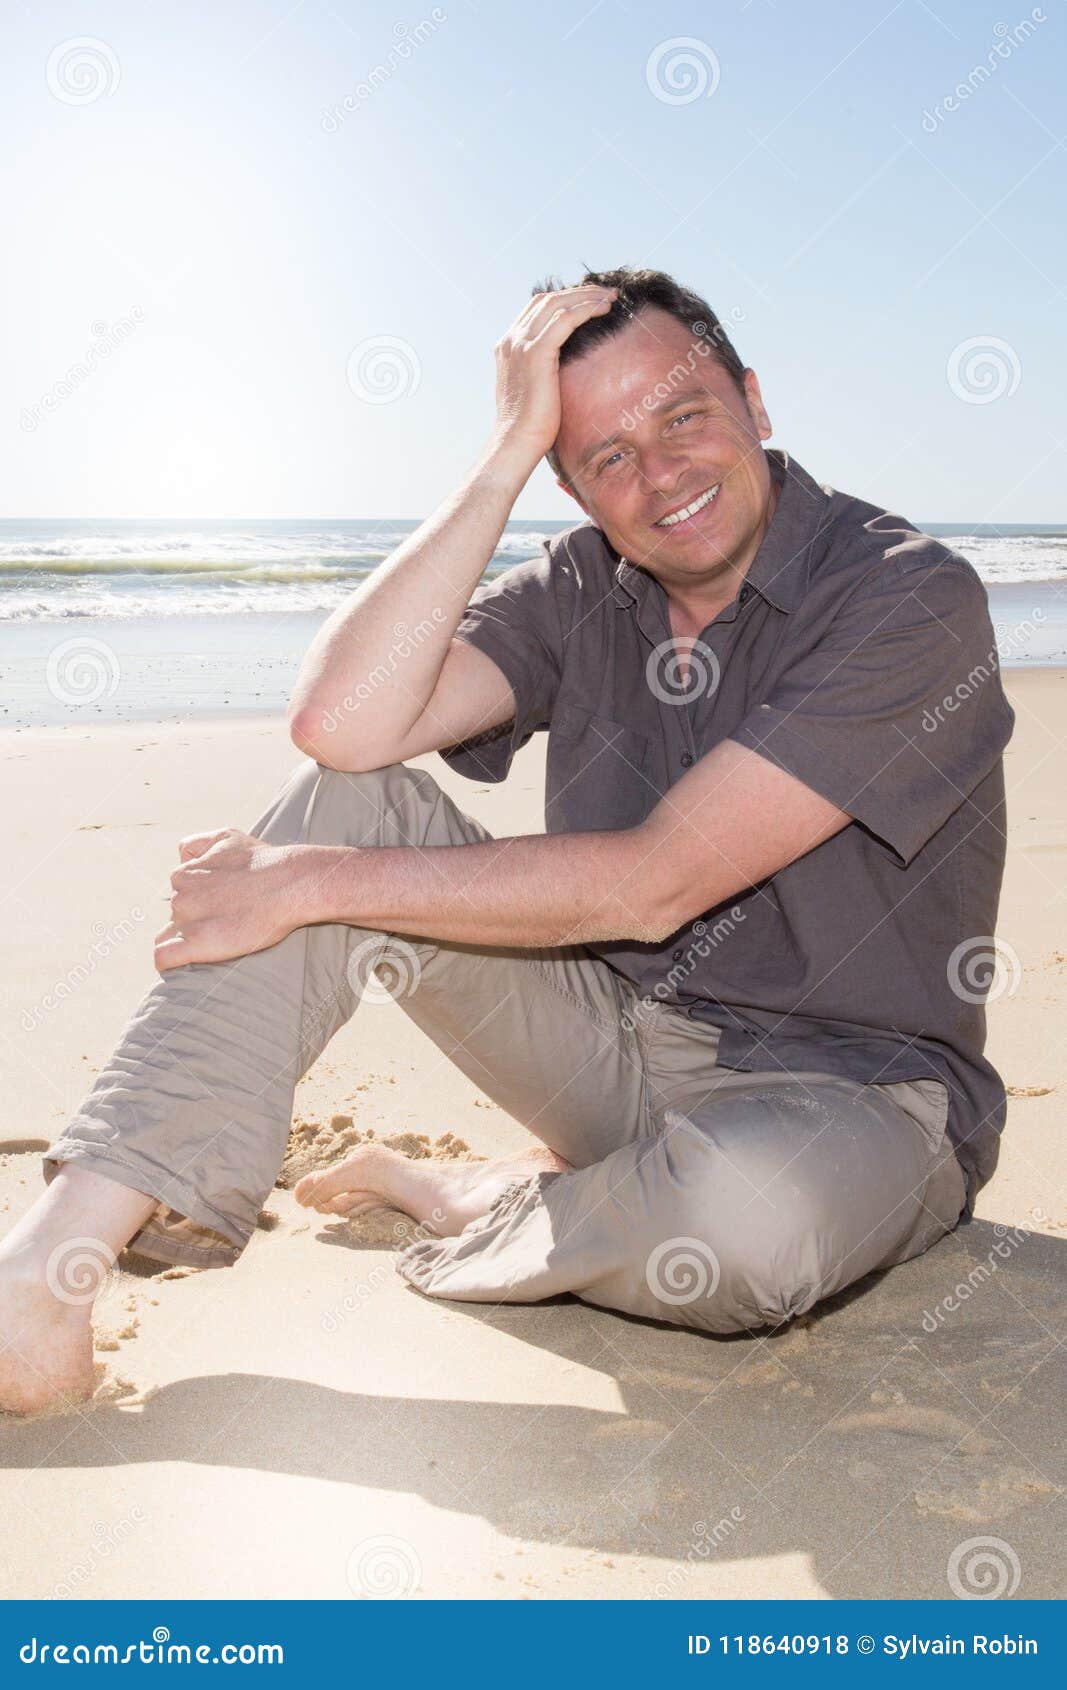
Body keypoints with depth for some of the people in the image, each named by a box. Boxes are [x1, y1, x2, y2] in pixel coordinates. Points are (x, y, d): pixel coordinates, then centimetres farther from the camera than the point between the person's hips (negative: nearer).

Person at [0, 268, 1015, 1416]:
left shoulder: (913, 599, -16)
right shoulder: (581, 589, 1)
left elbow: (655, 885, -24)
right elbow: (341, 720, -17)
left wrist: (314, 883, -21)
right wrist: (510, 449, -17)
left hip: (854, 1090, -3)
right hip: (622, 1050, 4)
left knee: (752, 1202, -41)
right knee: (347, 798, -13)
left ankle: (464, 1203, -6)